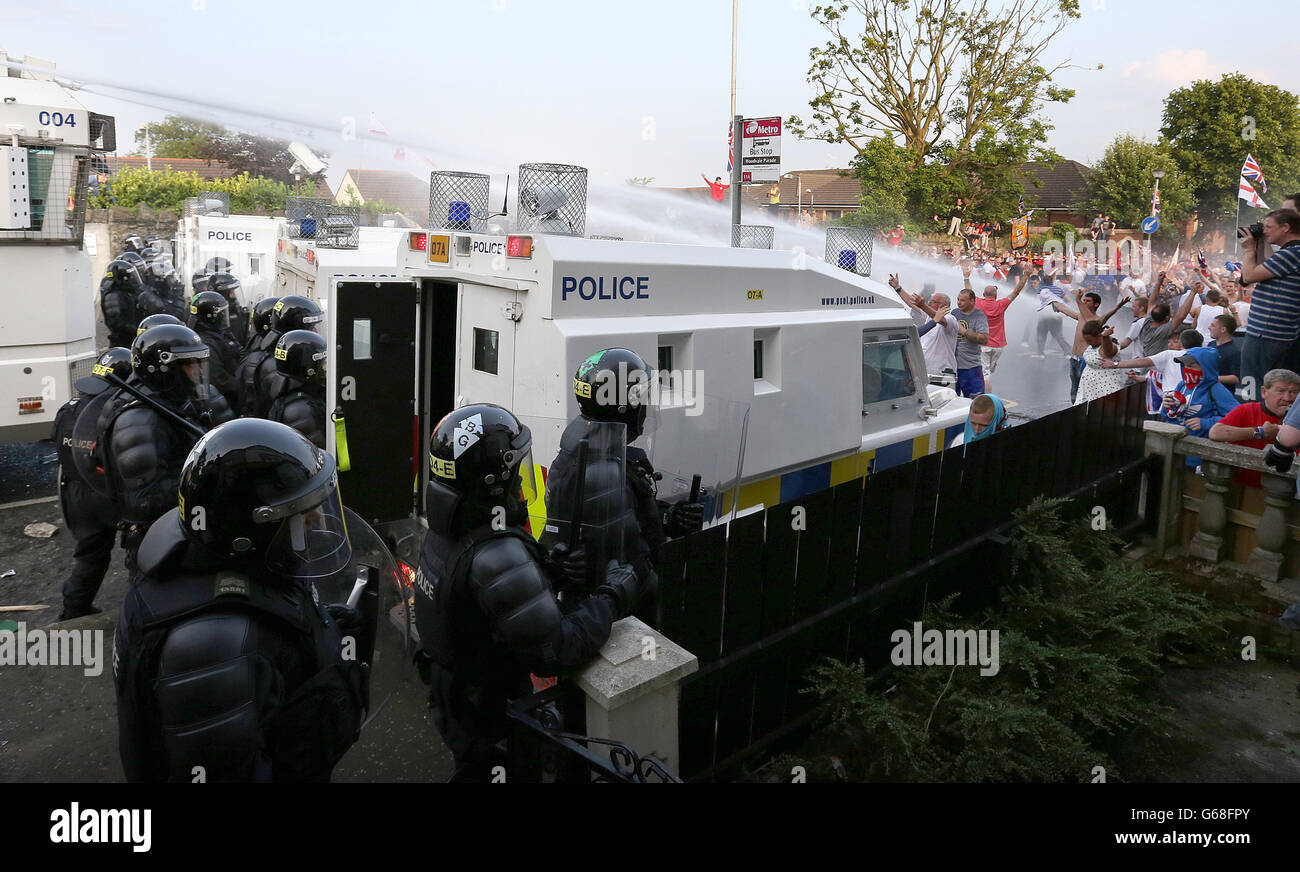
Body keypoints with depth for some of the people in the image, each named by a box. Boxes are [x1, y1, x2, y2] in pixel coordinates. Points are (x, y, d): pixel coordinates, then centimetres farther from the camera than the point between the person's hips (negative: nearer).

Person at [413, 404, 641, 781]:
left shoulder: (443, 532, -5)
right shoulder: (499, 556, -35)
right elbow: (553, 653, -32)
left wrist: (555, 567, -8)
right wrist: (612, 597, -22)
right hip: (490, 721, -8)